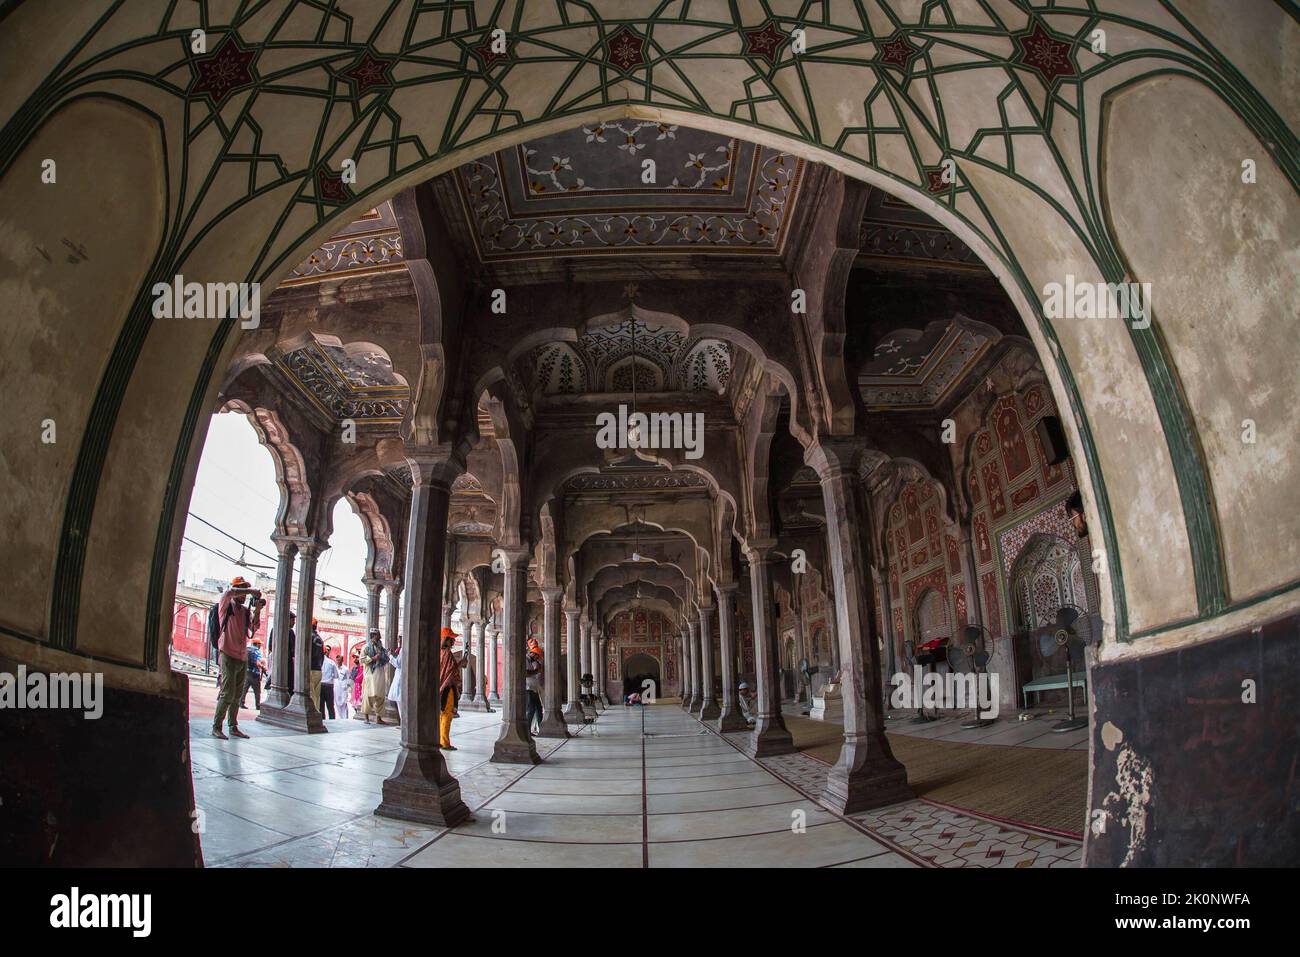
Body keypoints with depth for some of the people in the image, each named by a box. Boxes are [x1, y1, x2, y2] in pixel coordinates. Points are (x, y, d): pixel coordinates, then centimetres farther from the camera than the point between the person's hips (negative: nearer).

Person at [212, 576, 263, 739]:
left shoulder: (246, 611, 14)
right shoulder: (226, 606, 1)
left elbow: (254, 627, 0)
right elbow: (229, 593, -20)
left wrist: (257, 611, -13)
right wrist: (251, 591, -18)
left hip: (243, 657, 5)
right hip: (228, 655, -5)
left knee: (237, 695, 8)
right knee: (228, 693, -12)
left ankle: (234, 727, 14)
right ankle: (216, 727, -4)